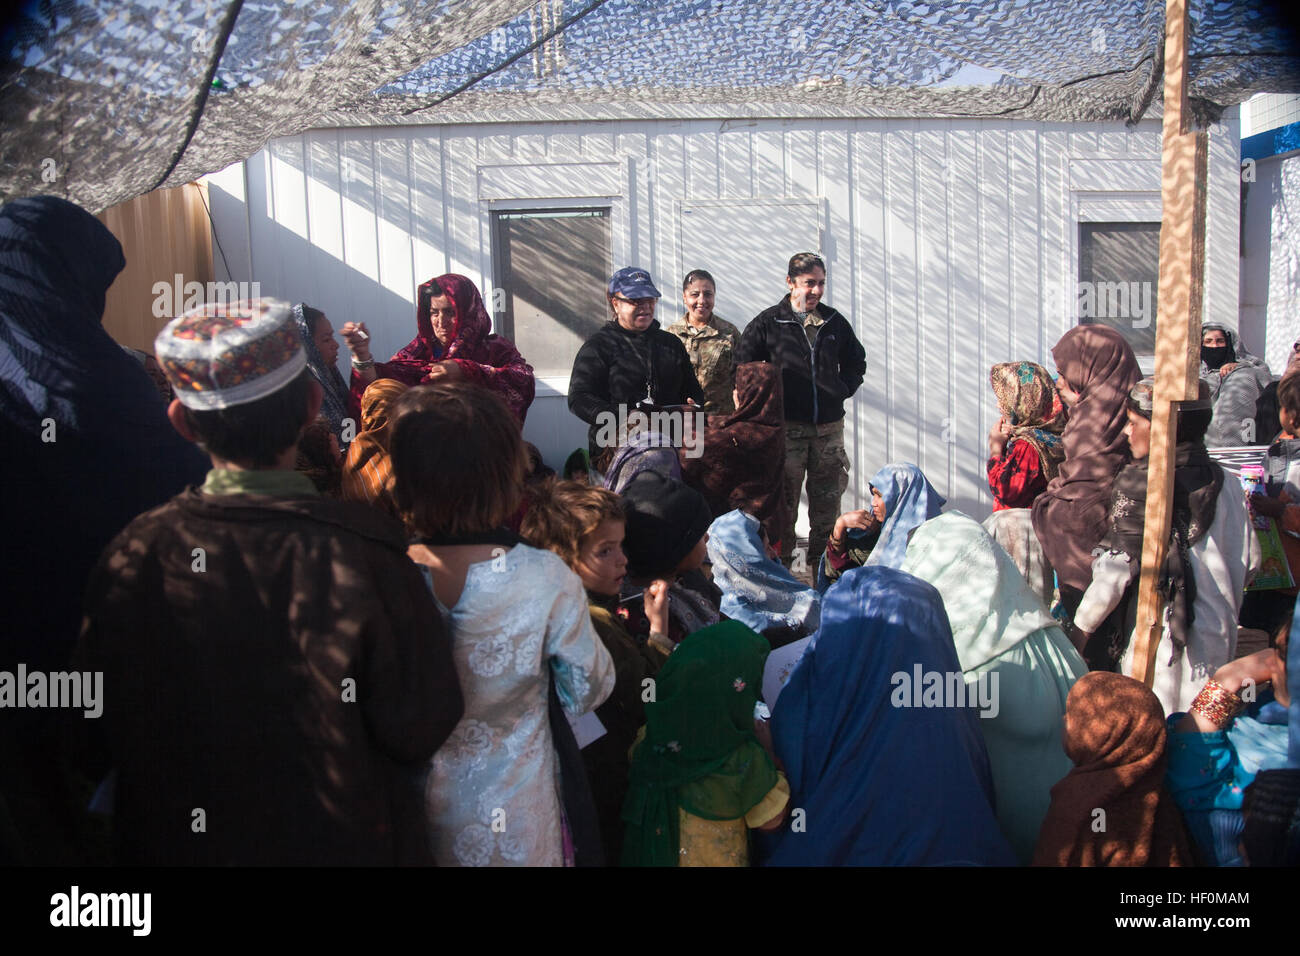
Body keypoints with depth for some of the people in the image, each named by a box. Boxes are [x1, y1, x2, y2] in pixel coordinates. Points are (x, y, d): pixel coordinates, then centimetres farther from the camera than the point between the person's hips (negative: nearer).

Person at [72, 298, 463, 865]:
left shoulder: (132, 557, -19)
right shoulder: (366, 552, -27)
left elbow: (91, 746, -6)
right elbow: (421, 732, -18)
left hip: (172, 843, 2)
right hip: (343, 841, -1)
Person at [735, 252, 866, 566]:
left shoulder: (835, 322, 11)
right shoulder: (768, 322, -1)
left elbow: (856, 361, 25)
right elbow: (743, 364, 1)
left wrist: (843, 390, 11)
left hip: (829, 428, 4)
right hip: (787, 427, -4)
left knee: (827, 505, 9)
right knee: (783, 506, -1)